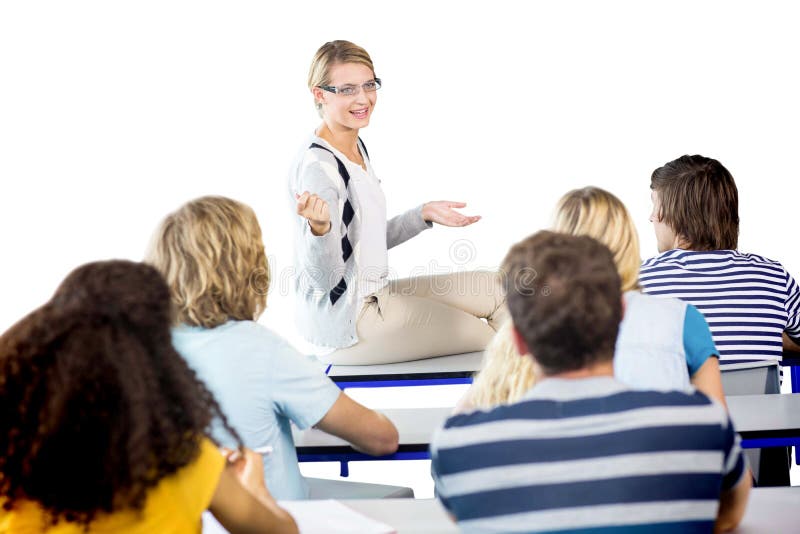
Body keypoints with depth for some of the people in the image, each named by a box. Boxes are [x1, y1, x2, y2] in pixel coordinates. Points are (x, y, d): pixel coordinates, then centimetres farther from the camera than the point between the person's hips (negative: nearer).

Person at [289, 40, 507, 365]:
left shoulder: (356, 148, 7)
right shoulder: (317, 167, -23)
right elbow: (324, 279, -25)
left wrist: (423, 215, 10)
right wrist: (319, 228, -43)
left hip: (371, 298, 10)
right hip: (344, 322, -10)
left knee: (496, 288, 13)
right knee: (485, 336, 0)